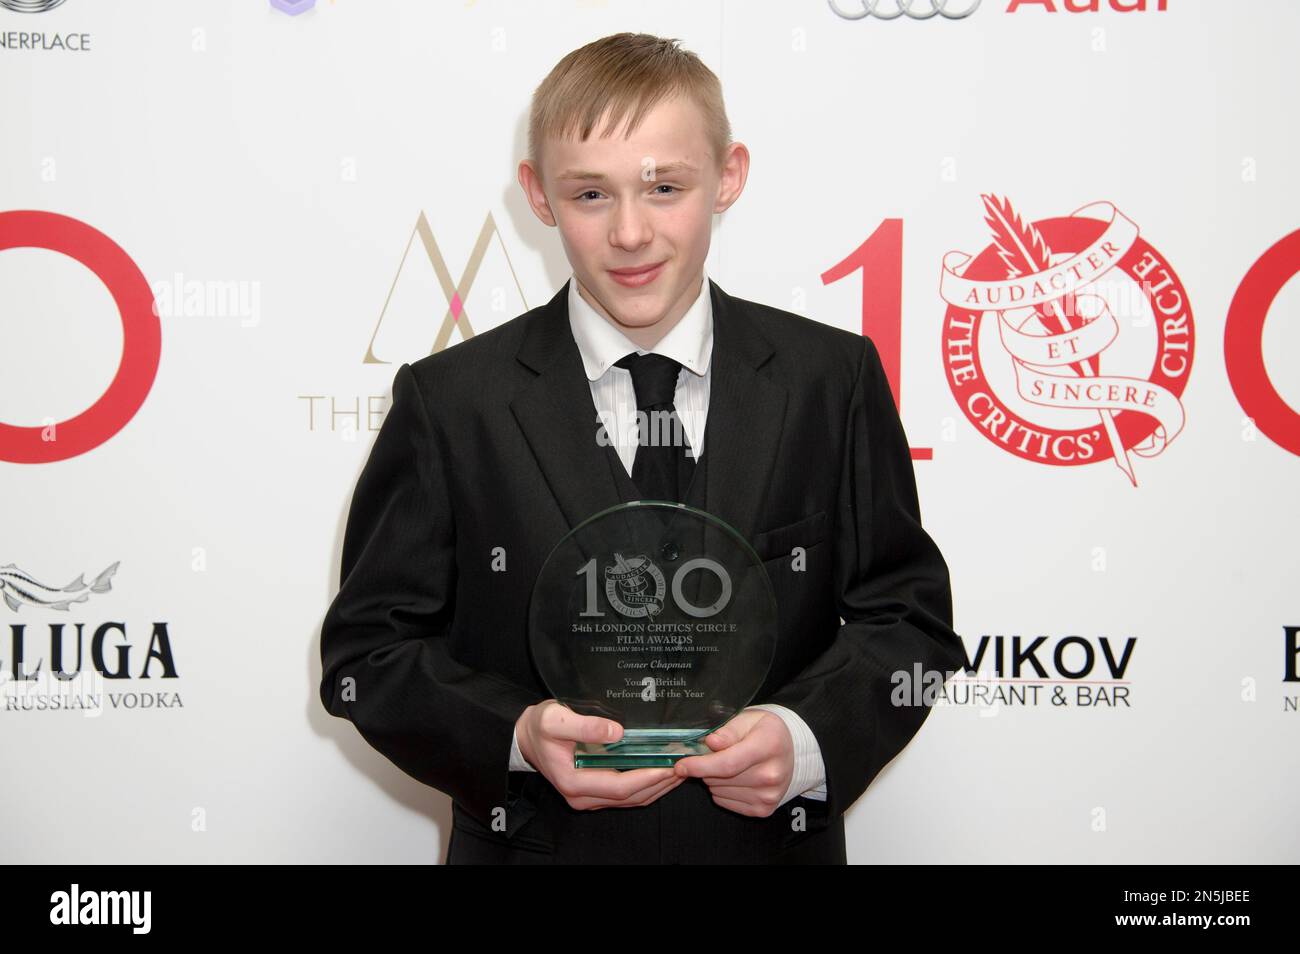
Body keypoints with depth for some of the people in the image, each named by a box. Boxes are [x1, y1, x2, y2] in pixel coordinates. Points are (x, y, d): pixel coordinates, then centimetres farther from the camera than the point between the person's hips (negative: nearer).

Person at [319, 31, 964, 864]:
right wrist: (517, 737, -22)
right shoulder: (450, 402, -7)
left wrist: (807, 738, -20)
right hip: (536, 842, -1)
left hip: (772, 840, 1)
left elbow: (910, 615, -2)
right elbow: (368, 648, -6)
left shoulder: (832, 381, -5)